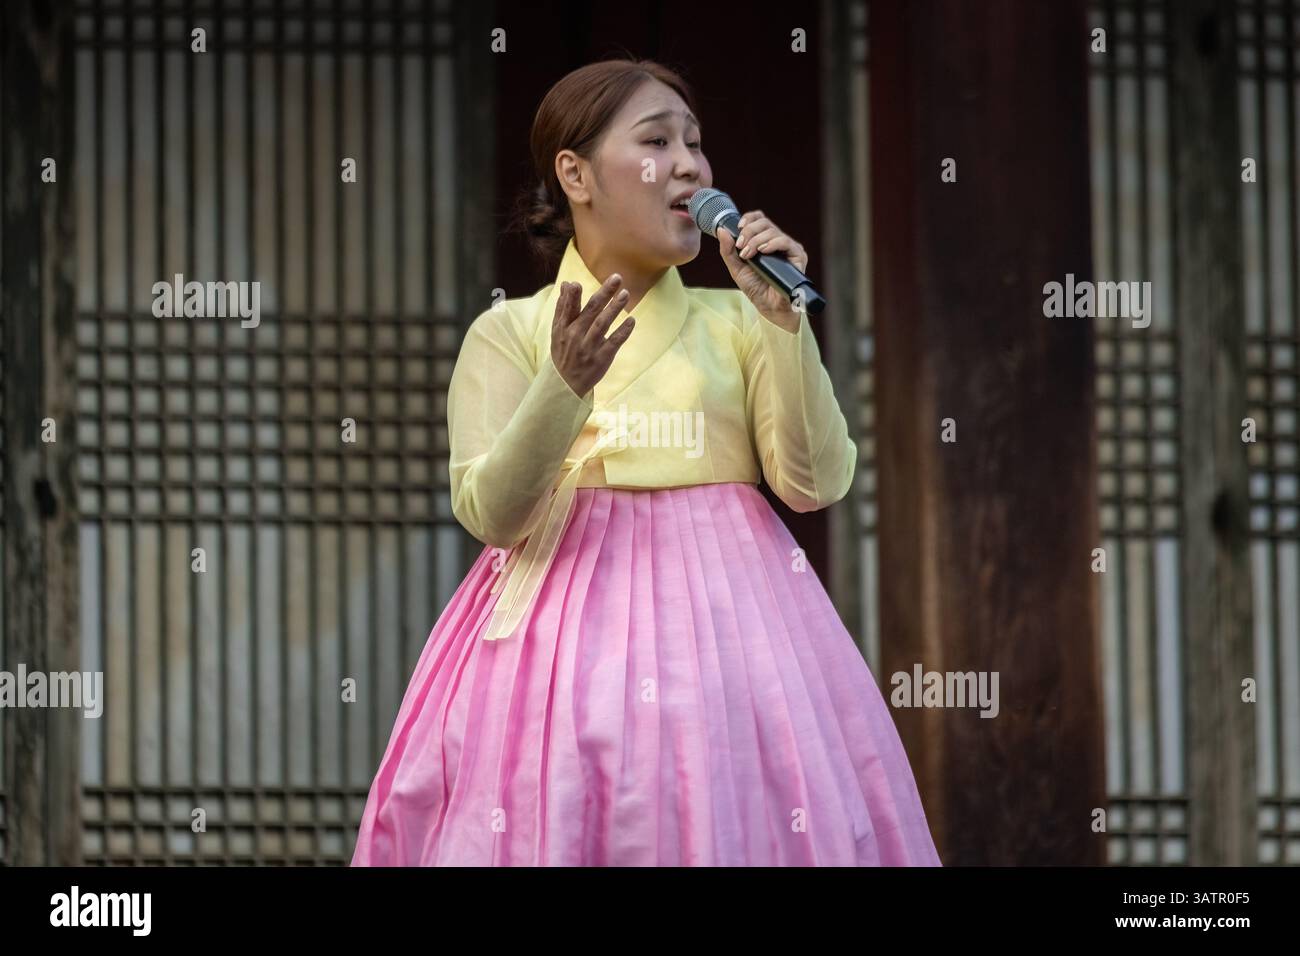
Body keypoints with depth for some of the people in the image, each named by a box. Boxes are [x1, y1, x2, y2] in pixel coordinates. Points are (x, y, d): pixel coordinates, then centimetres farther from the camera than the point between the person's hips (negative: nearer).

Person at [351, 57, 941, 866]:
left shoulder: (735, 323, 11)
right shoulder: (509, 333, 5)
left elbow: (816, 483, 0)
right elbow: (491, 513, -7)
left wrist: (785, 320, -8)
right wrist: (564, 384, -22)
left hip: (725, 609, 2)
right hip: (563, 616, -2)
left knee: (726, 820, -8)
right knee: (557, 820, -9)